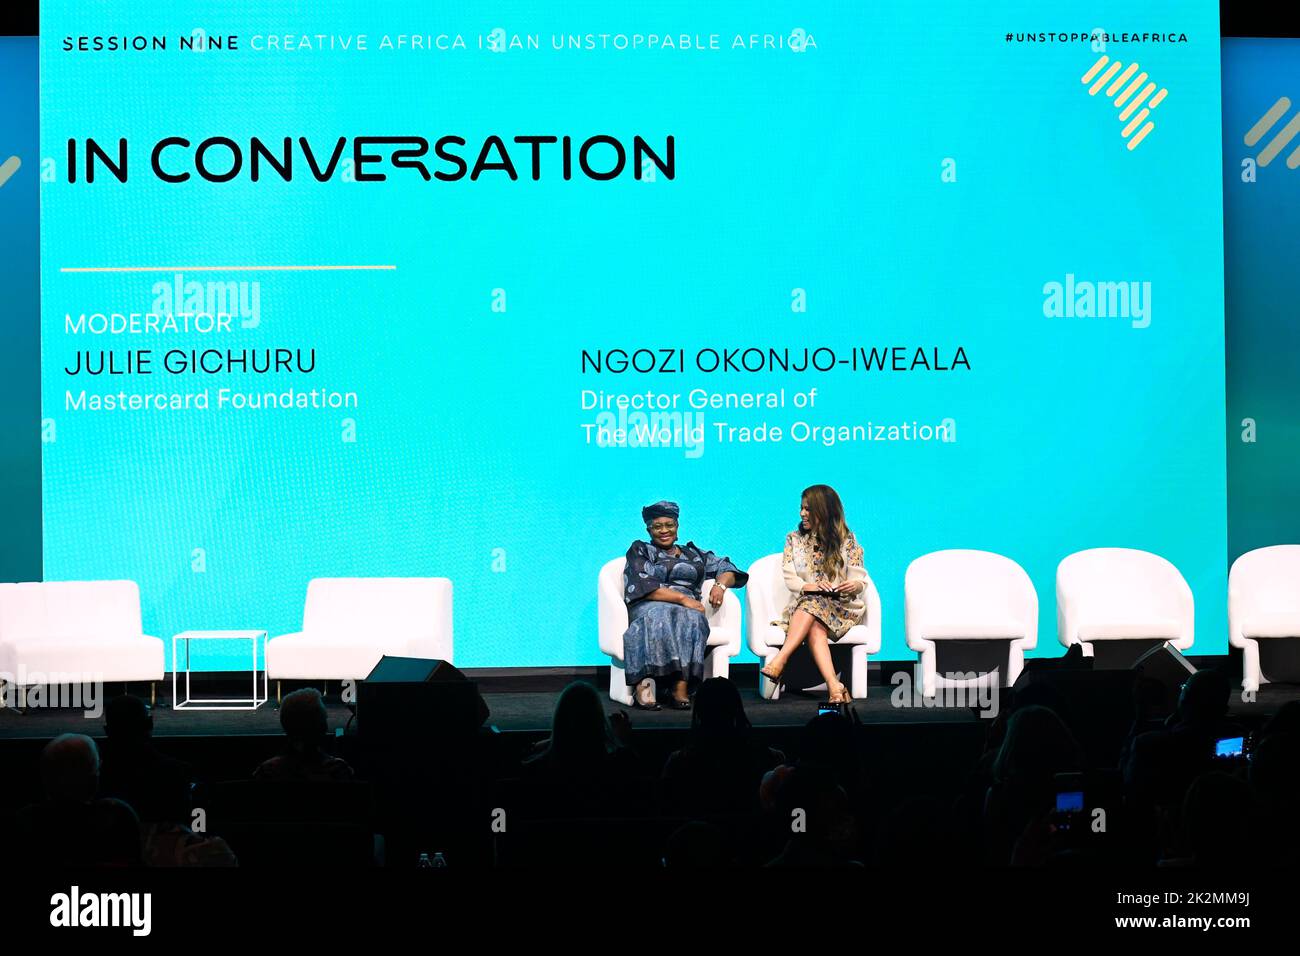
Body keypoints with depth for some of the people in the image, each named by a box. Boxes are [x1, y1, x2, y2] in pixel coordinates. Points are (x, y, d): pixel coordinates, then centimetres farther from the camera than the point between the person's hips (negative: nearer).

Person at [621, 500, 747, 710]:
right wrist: (682, 598, -13)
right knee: (658, 618, -40)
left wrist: (720, 585, -2)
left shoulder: (692, 553, 29)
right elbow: (643, 585, -1)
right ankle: (645, 684, -52)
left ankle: (681, 687, -47)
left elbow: (725, 567, 24)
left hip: (687, 606, 2)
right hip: (649, 606, -2)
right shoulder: (639, 551, 17)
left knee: (690, 618, -36)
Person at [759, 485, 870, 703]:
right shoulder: (794, 539, 15)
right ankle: (835, 687, -55)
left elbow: (860, 578, 0)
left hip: (840, 605, -1)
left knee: (813, 604, -37)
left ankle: (778, 662, -50)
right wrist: (807, 586, -19)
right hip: (804, 603, 1)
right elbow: (789, 578, 3)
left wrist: (855, 585, -25)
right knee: (814, 628, -36)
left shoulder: (846, 540, 8)